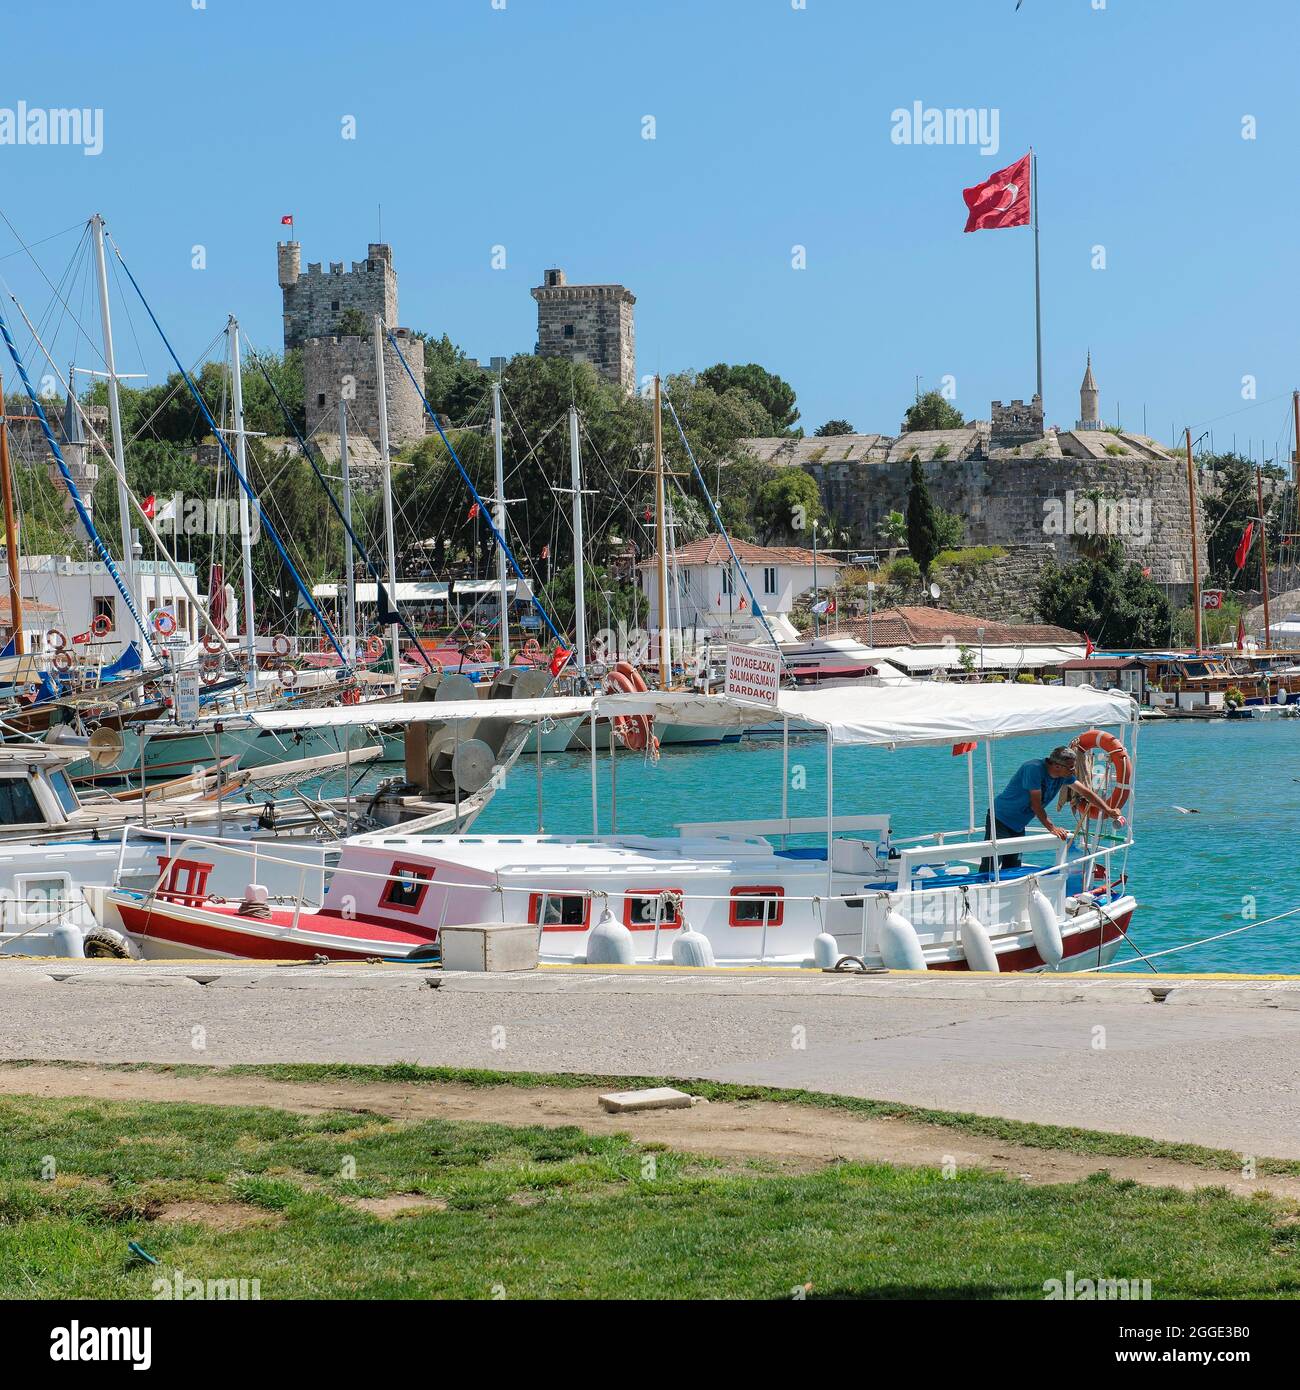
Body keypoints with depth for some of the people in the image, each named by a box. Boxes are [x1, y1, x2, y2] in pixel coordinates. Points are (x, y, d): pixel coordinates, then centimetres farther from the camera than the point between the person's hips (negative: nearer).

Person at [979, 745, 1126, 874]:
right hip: (1000, 819, -8)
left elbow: (1085, 792, 6)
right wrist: (1052, 828, -25)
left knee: (1013, 868, 5)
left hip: (1018, 826, 8)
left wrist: (1108, 811, 1)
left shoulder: (1065, 774, -3)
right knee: (991, 867, -15)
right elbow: (1035, 804, -26)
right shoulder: (1034, 769, -27)